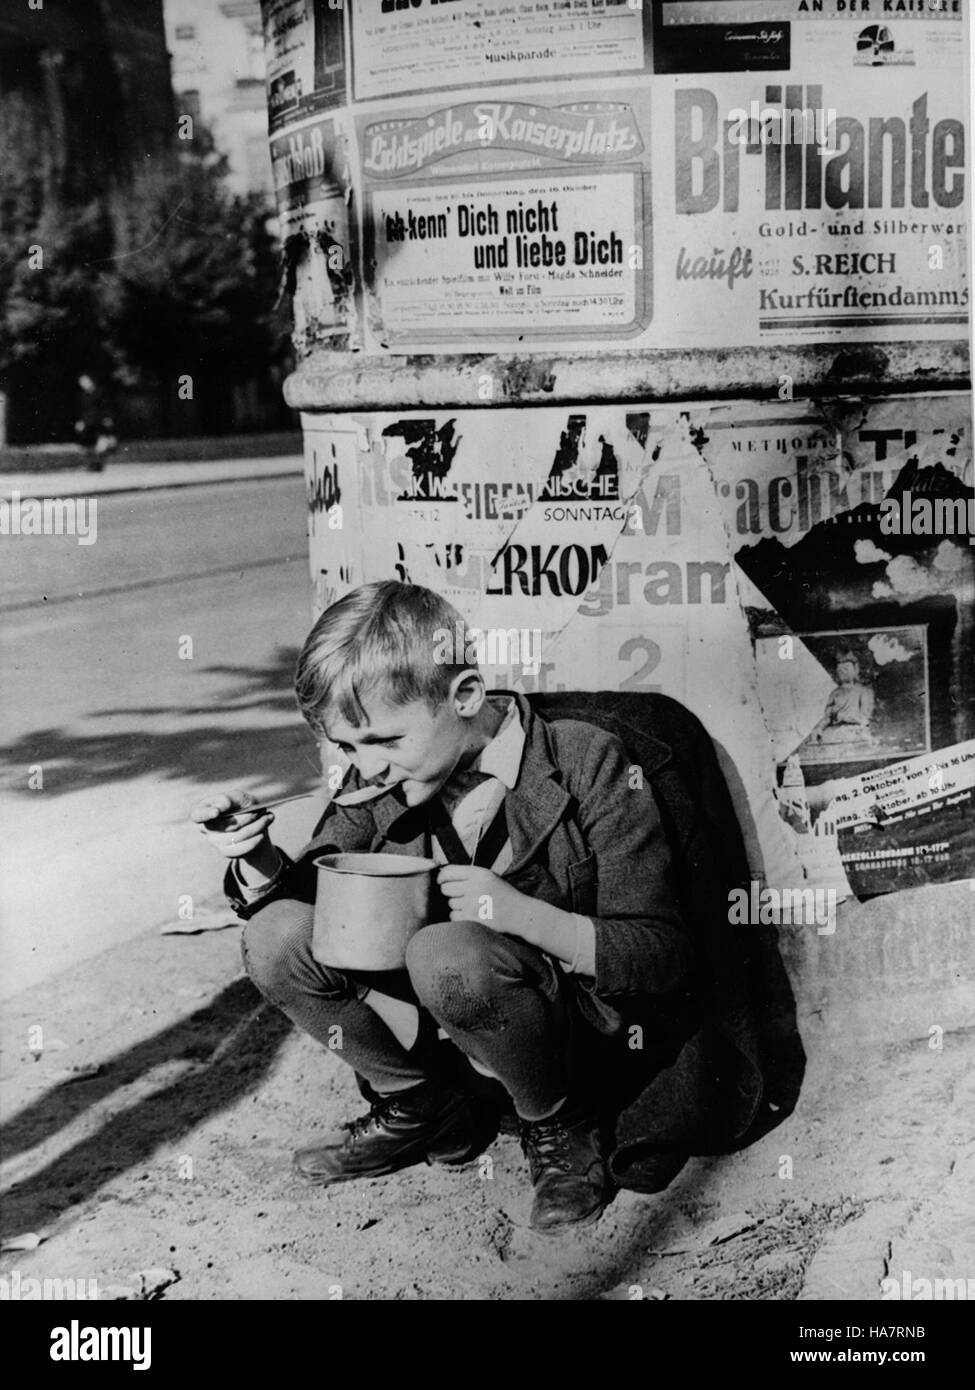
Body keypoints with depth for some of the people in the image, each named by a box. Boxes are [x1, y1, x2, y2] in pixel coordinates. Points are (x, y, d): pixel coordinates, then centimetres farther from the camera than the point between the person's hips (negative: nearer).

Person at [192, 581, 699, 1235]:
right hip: (447, 1040, 6)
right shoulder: (381, 778, -3)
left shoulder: (587, 765, -18)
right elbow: (313, 888, 8)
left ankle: (560, 1128, -5)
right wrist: (257, 863, -16)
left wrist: (524, 914, -31)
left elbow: (668, 959, -18)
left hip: (581, 1028, -5)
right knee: (278, 936, -14)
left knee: (446, 954, -35)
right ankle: (420, 1110, 8)